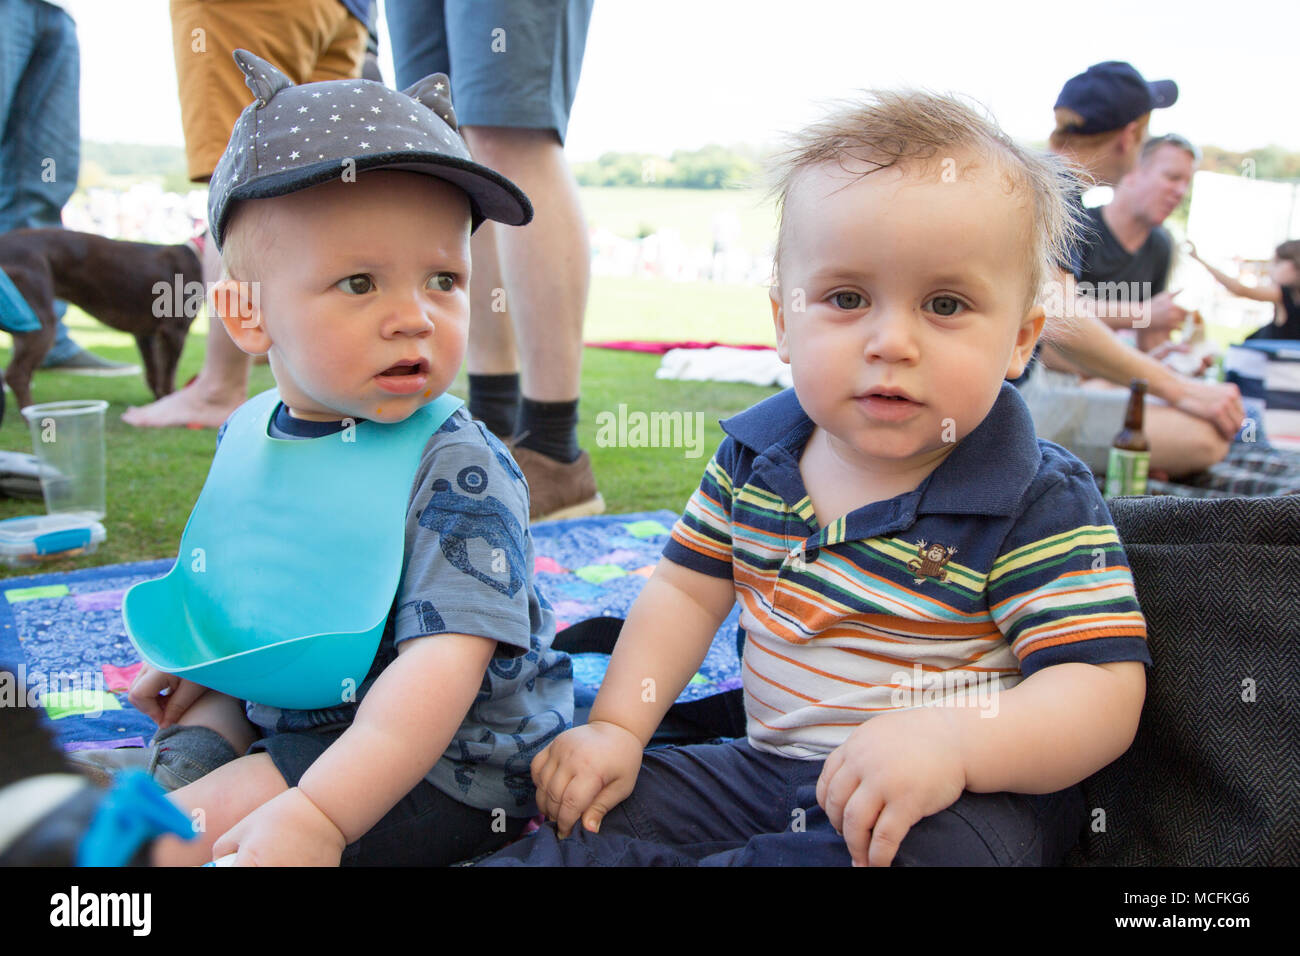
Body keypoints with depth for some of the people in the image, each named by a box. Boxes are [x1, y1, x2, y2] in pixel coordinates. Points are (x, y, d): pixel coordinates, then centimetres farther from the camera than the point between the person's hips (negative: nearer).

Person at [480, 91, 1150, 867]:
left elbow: (1105, 692, -22)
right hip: (767, 766, 5)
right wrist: (617, 728, -1)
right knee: (598, 802, -4)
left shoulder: (1042, 510, -18)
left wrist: (955, 742, -39)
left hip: (965, 800, -5)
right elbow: (687, 590, 9)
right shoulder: (755, 457, -1)